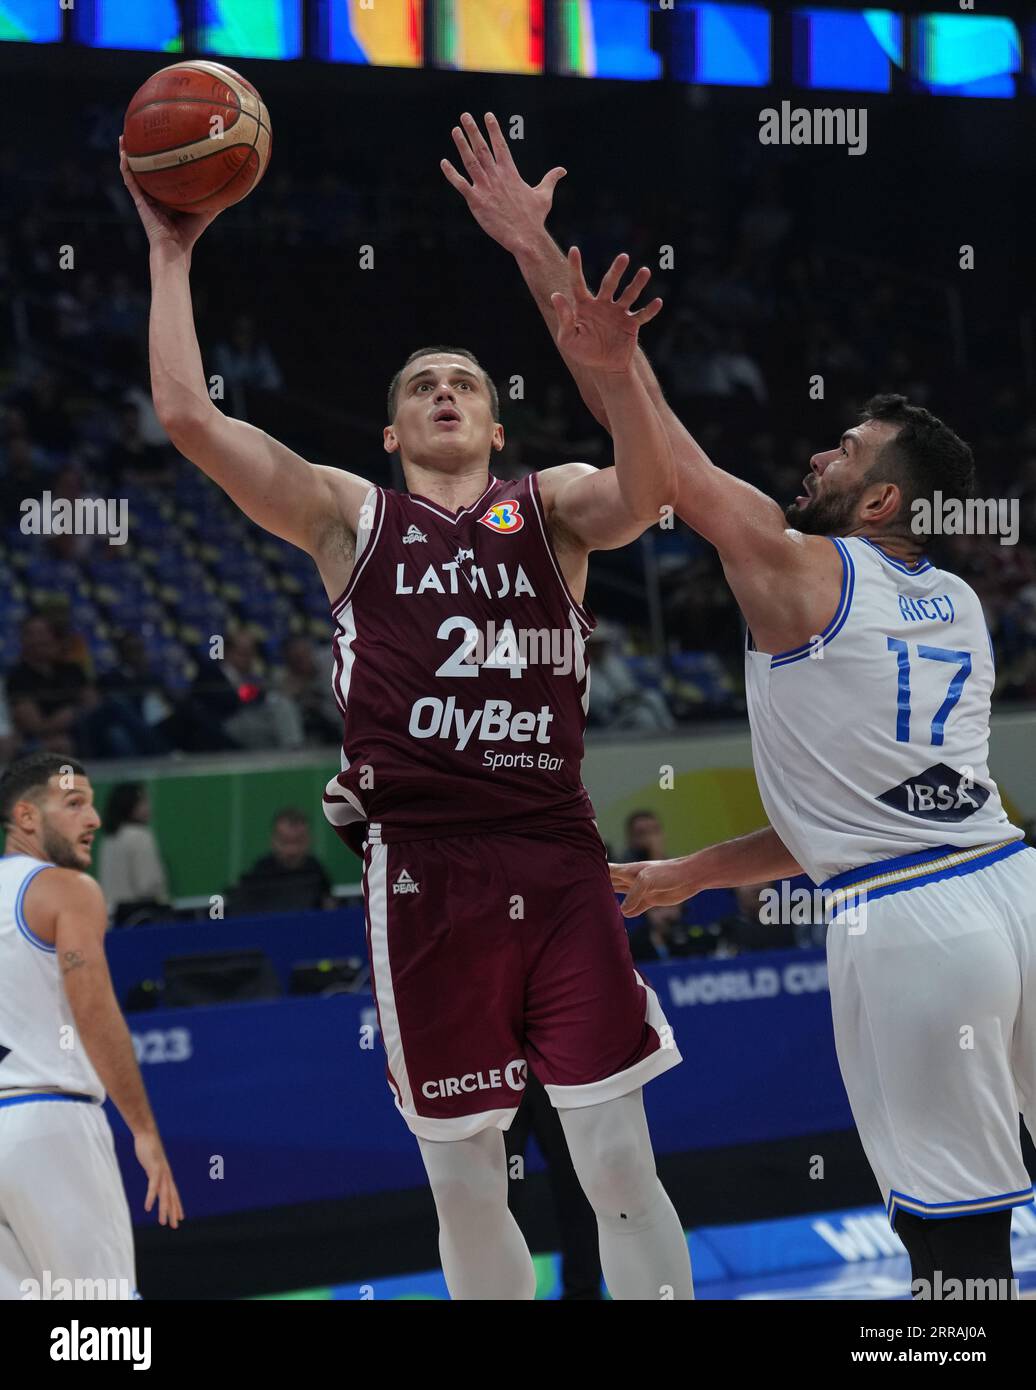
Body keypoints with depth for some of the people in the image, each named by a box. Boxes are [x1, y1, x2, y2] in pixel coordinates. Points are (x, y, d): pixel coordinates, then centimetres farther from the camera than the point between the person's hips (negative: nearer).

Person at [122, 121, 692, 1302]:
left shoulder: (552, 504, 10)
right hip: (424, 869, 0)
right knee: (463, 1181, 6)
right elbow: (187, 416, 1)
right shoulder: (347, 517, 10)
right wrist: (171, 255, 2)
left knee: (618, 1165, -1)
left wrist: (613, 371, -31)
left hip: (557, 861, 0)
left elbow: (647, 494, -13)